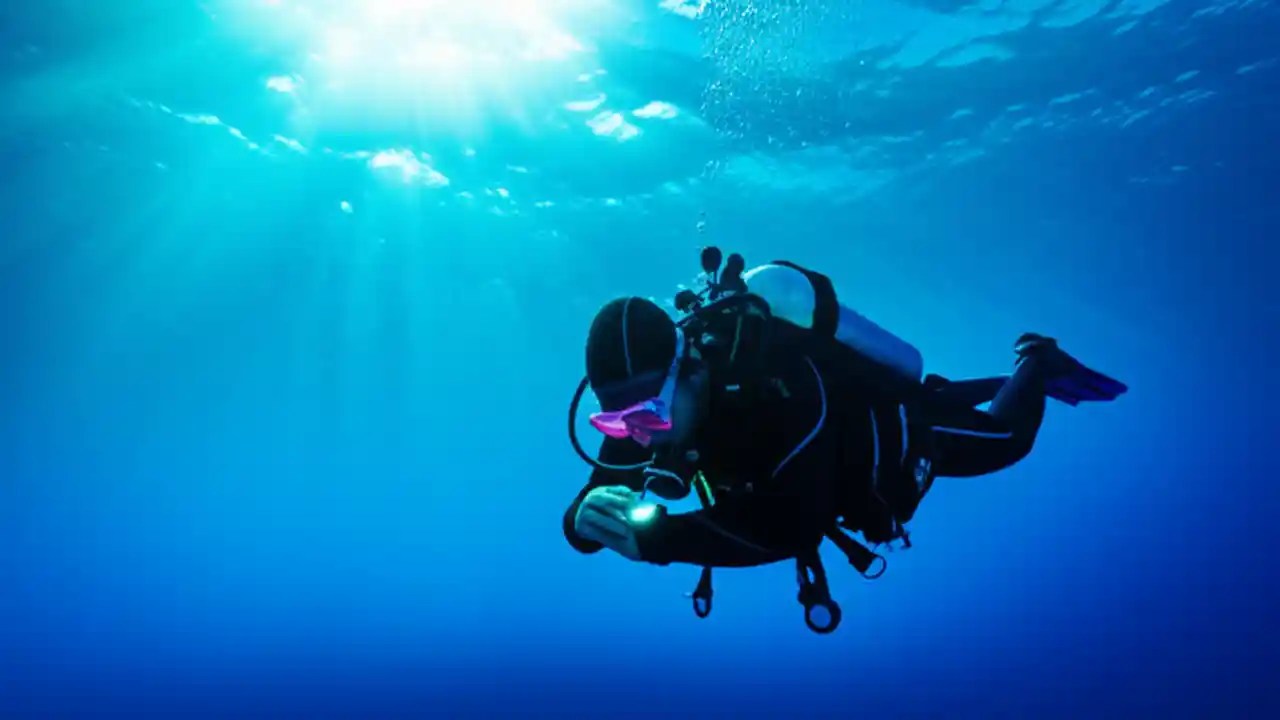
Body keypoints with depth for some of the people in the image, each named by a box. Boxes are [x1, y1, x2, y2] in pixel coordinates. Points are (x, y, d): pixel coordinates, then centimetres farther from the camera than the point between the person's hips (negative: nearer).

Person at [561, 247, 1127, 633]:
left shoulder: (779, 386, -49)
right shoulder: (648, 403, -29)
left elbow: (795, 528, -53)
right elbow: (580, 524, -26)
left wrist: (654, 538, -60)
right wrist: (588, 514, -51)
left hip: (898, 433, -6)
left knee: (1007, 437, 22)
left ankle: (1039, 362, 48)